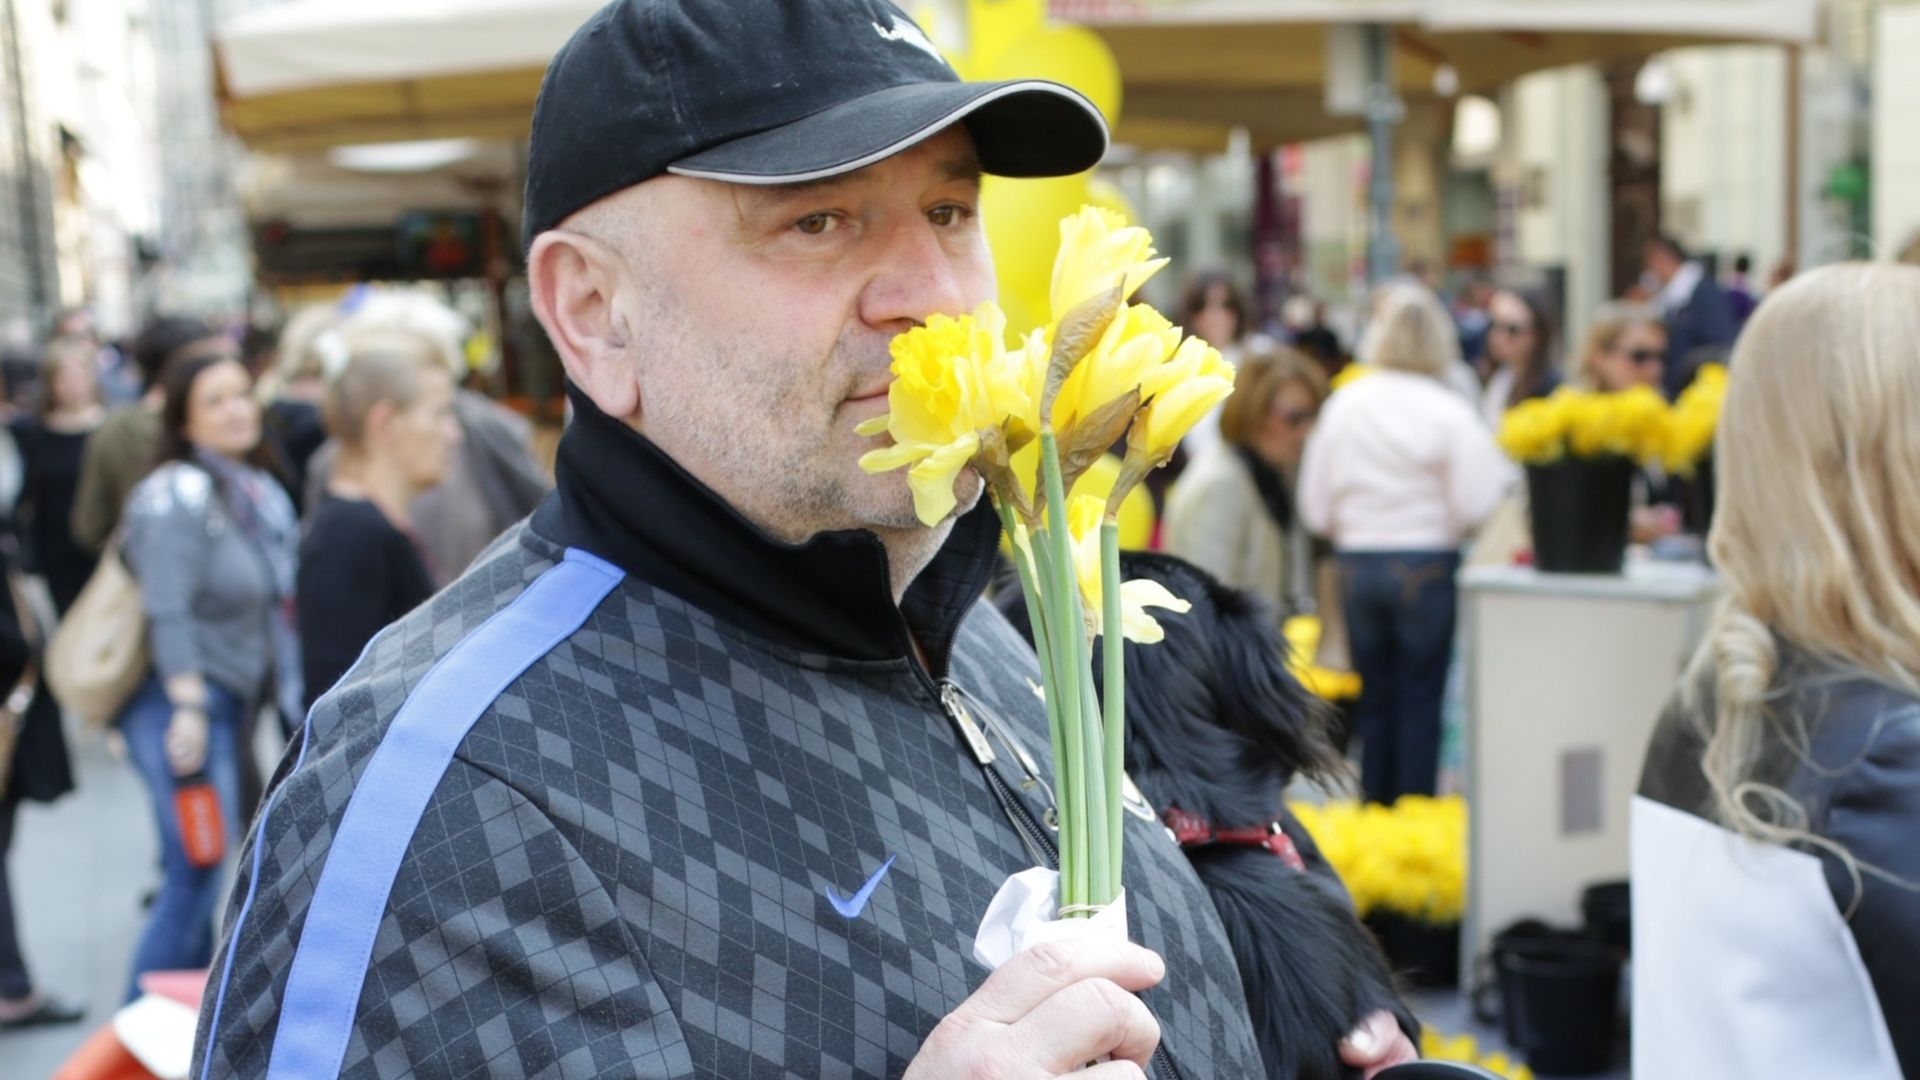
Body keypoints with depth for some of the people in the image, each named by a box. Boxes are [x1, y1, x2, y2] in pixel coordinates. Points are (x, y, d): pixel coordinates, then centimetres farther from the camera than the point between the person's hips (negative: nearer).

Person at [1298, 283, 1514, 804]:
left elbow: (1316, 508, 4)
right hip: (1427, 563, -3)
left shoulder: (1341, 405, 1)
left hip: (1358, 565, 3)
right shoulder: (1448, 411, -9)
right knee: (1421, 699, 5)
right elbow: (1474, 505, -12)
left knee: (1374, 697, 14)